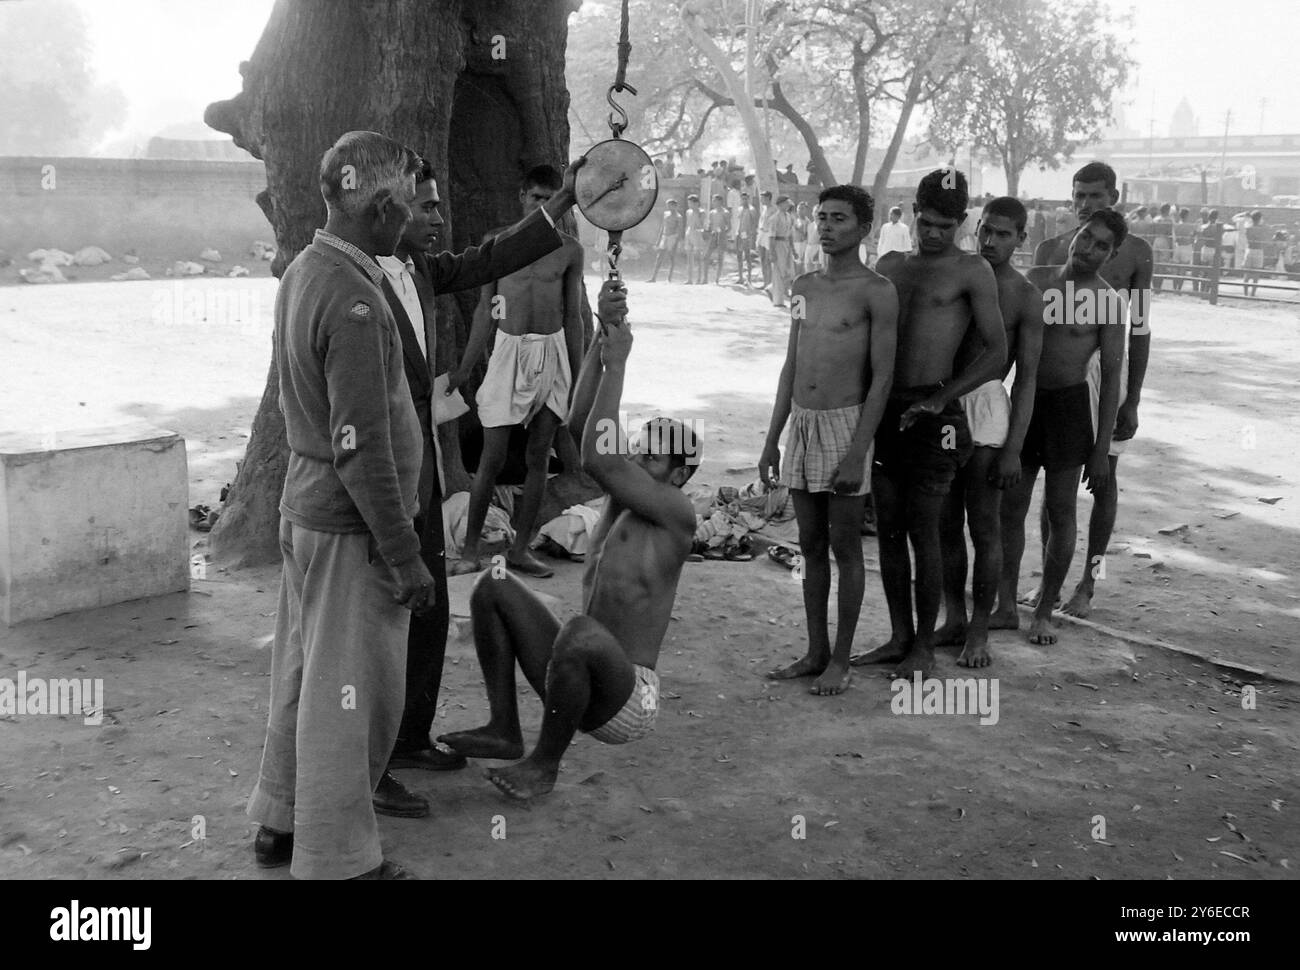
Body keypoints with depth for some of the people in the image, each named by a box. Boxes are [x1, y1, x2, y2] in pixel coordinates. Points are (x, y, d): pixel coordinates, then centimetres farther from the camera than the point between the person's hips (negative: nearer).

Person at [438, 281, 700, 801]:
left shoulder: (678, 514, -12)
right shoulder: (622, 499, 9)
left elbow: (597, 459, -25)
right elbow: (583, 421, -2)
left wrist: (617, 362, -19)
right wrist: (604, 333, -11)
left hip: (626, 706, -8)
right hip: (579, 681, 8)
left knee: (580, 633, -39)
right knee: (493, 586, 1)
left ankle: (546, 760, -15)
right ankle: (504, 730, 0)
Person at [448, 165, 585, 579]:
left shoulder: (569, 250, 5)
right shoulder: (497, 244, 2)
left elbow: (573, 316, 10)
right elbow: (485, 310, 7)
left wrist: (577, 375, 9)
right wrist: (464, 368, 7)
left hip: (552, 353, 2)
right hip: (509, 350, -1)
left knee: (538, 457, 5)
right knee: (493, 457, -4)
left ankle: (520, 549, 14)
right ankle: (470, 551, 6)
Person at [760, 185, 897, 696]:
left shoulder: (877, 292, -7)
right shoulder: (804, 287, 12)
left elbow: (882, 377, -11)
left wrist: (857, 454, -16)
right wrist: (772, 440, 12)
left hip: (845, 424, -6)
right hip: (800, 424, 6)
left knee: (844, 546, 1)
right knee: (811, 545, 11)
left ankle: (840, 659, 11)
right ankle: (815, 652, 20)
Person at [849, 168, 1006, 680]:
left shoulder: (972, 272, 0)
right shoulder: (891, 266, 15)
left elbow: (996, 351, -5)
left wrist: (940, 398, -14)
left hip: (932, 414, -5)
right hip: (883, 408, 5)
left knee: (922, 530, -2)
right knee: (888, 527, 8)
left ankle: (924, 648, 9)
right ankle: (899, 637, 19)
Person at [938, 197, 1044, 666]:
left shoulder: (1026, 297, -2)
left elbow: (1027, 378, -4)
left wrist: (1013, 449, -11)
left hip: (985, 408, -4)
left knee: (984, 526, 1)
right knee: (945, 523, 9)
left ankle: (979, 632, 12)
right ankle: (954, 620, 22)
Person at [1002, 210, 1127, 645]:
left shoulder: (1107, 300, -7)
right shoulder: (1036, 278, 4)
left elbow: (1111, 376, -7)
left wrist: (1102, 449, -10)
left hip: (1069, 404, -3)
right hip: (1023, 398, 4)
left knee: (1060, 513, 4)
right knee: (1010, 508, 5)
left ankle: (1044, 609, 17)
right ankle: (1006, 603, 17)